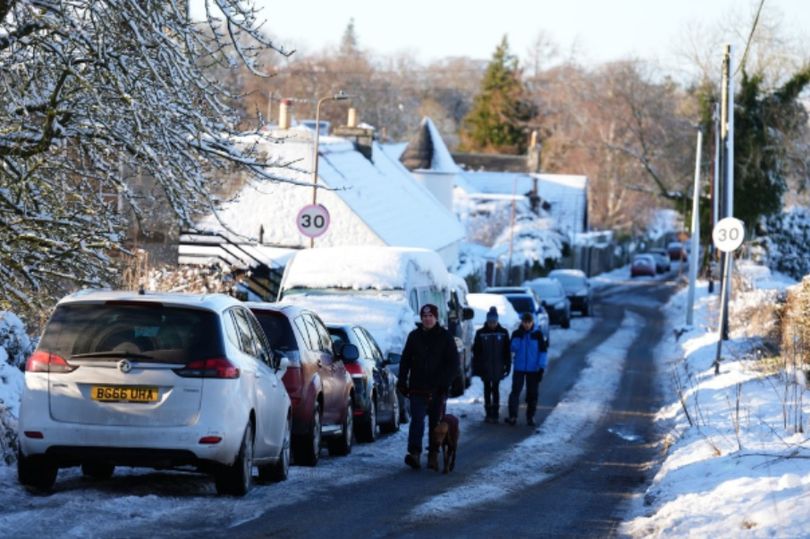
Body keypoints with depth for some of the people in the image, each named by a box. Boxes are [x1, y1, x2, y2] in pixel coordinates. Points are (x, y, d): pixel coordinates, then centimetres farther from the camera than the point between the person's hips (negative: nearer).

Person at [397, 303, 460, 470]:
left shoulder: (445, 337, 2)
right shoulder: (414, 336, 8)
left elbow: (453, 363, 0)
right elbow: (405, 360, 11)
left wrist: (445, 384, -10)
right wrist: (402, 381, 2)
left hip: (437, 389, 0)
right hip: (418, 388, 0)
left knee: (436, 423, 6)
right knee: (417, 420, -12)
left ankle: (433, 455, 13)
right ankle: (414, 453, -21)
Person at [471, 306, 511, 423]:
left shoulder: (503, 332, -1)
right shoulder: (481, 333, -2)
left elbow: (507, 351, 3)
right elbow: (476, 351, 0)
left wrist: (507, 365, -1)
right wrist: (476, 367, -3)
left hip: (497, 367, 0)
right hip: (485, 368, 0)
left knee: (495, 389, 4)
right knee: (487, 389, 6)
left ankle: (495, 414, 9)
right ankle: (488, 414, 12)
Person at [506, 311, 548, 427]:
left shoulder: (538, 334, 0)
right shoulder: (516, 333, 3)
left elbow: (543, 351, 1)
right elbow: (513, 348, -4)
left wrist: (542, 367, -6)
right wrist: (518, 337, -17)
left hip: (533, 369, 0)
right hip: (519, 368, 0)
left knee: (532, 393, 4)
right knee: (515, 391, -9)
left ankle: (530, 416, 13)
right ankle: (512, 416, -10)